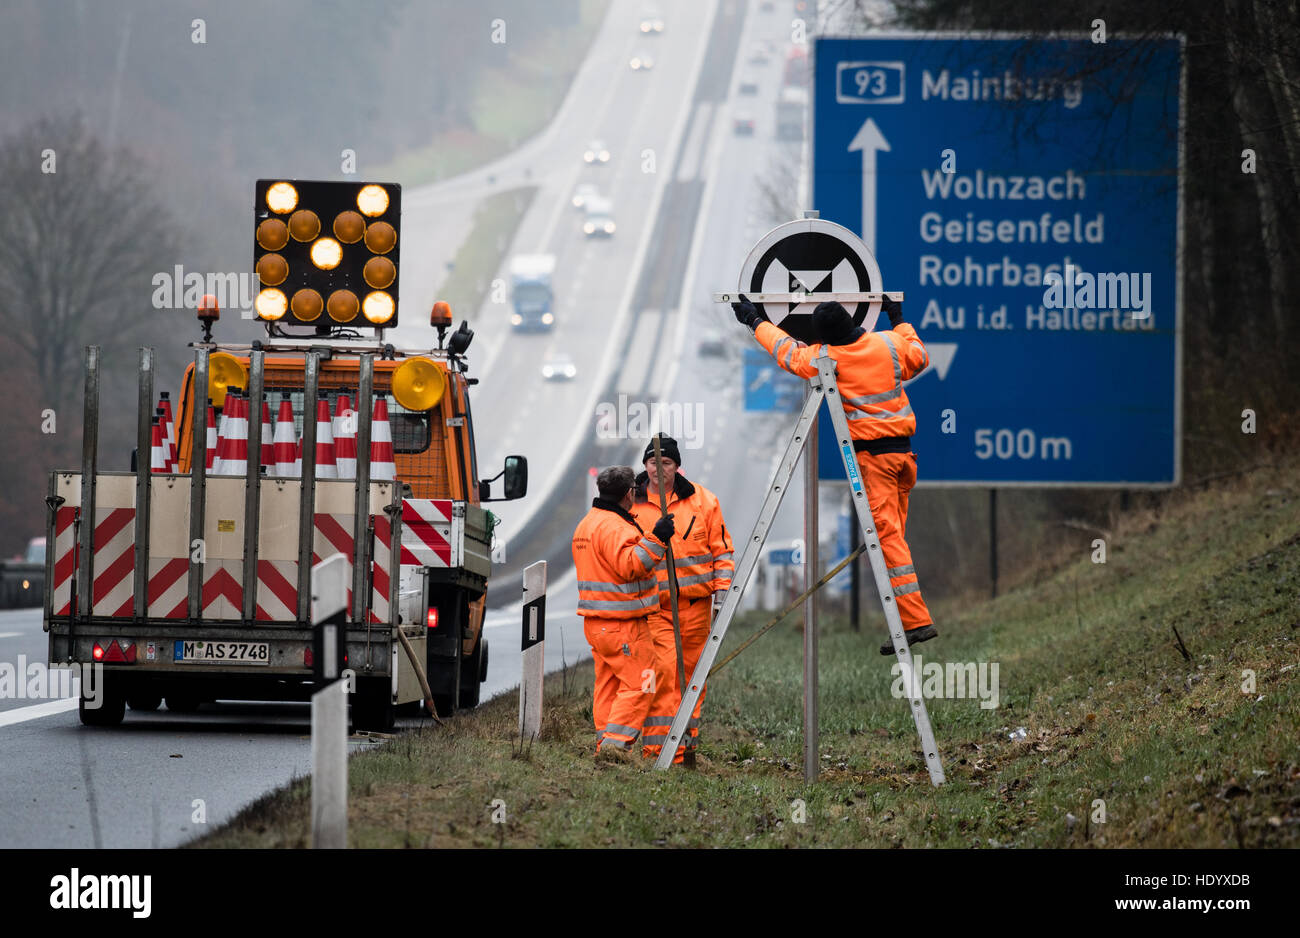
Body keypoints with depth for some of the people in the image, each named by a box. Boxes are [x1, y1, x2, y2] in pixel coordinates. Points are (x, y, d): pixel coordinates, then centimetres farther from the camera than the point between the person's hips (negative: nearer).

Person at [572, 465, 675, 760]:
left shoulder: (586, 525, 16)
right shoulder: (615, 528, -16)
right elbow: (630, 565, -28)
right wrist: (655, 540, -31)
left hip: (595, 622, 10)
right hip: (622, 625, -10)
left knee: (608, 684, 13)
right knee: (638, 683, -8)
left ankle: (604, 743, 11)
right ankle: (617, 740, -16)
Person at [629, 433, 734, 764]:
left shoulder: (702, 500, 4)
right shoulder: (631, 503, 2)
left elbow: (721, 550, 8)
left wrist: (721, 595, 2)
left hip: (695, 602, 2)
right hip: (653, 605, -2)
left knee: (692, 673, 8)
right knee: (662, 670, -15)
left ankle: (686, 742, 20)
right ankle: (658, 748, -16)